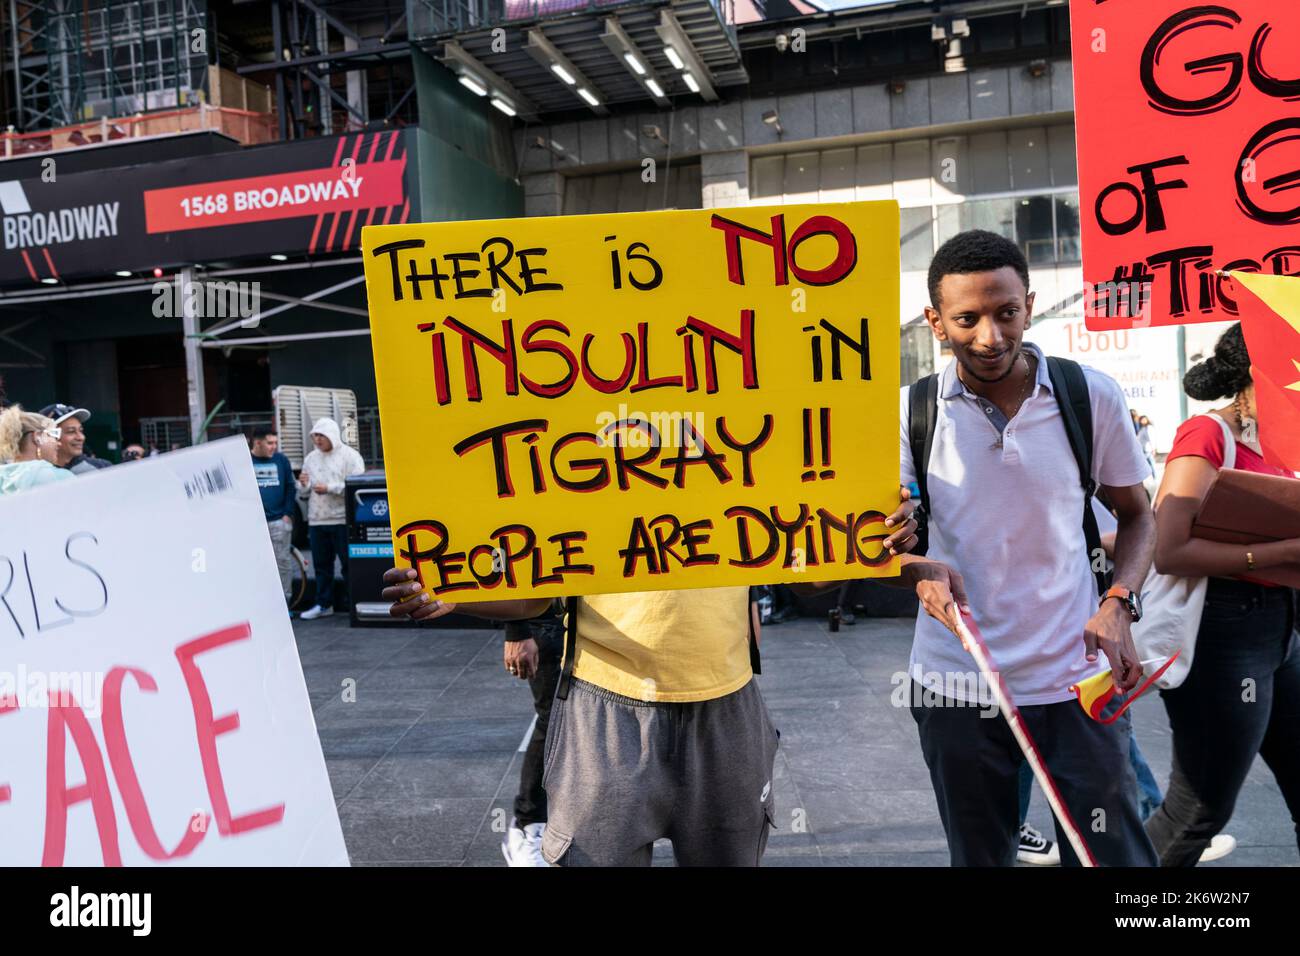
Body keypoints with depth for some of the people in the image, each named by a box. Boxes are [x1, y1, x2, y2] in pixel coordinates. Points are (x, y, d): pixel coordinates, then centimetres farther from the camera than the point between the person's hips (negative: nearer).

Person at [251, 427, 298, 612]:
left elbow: (290, 487, 8)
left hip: (279, 520, 1)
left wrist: (288, 513, -1)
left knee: (283, 562, 2)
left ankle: (284, 602, 12)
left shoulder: (281, 460, 7)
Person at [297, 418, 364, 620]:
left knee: (349, 564, -2)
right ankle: (323, 604, 19)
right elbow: (304, 494, 20)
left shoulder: (349, 455, -2)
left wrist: (329, 488, -16)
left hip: (343, 520, -5)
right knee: (321, 565, 10)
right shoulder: (310, 458, 16)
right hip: (316, 521, 6)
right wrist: (304, 485, -3)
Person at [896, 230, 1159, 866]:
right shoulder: (911, 411, -5)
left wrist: (1119, 603, -10)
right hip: (955, 688, 1)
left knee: (1114, 854, 8)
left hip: (1077, 677, 0)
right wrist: (919, 569, -23)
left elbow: (1136, 513, 7)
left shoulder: (1090, 395, -4)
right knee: (978, 855, 17)